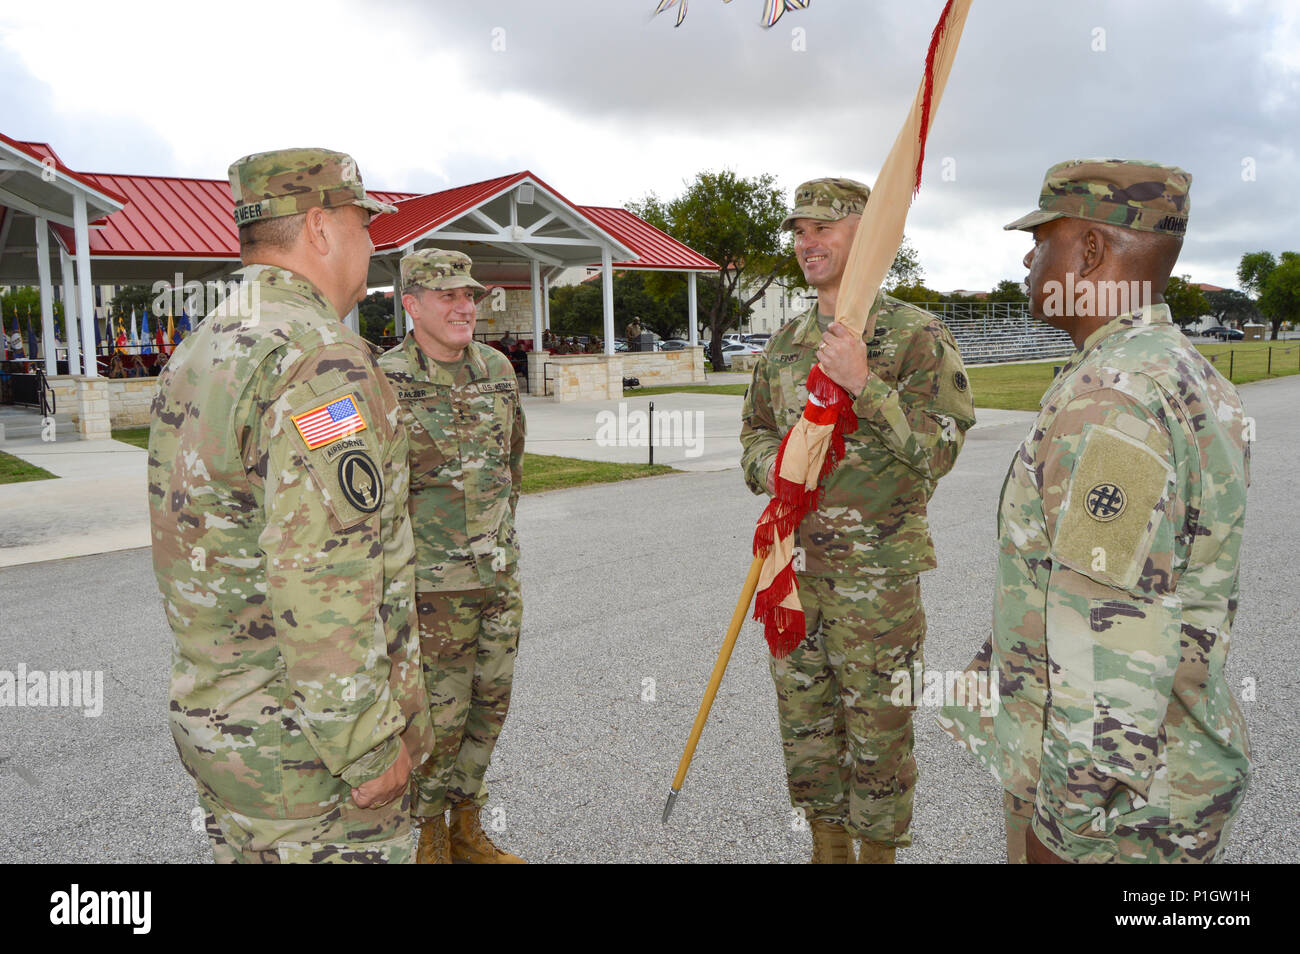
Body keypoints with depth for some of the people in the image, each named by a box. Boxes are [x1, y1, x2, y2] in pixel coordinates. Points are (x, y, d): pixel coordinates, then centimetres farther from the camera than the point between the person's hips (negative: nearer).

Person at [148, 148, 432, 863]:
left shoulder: (194, 355, 8)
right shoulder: (322, 362, -23)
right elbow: (323, 583, -28)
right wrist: (372, 749, -20)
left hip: (208, 714, 9)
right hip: (307, 738, -9)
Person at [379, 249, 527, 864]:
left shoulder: (497, 369, 5)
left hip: (499, 573, 6)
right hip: (432, 582, -6)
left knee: (489, 703, 15)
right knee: (439, 713, 4)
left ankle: (467, 829, 34)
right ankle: (427, 839, 27)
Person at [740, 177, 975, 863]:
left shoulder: (918, 335, -9)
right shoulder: (787, 341, 10)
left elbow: (939, 450, -15)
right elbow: (755, 429, 17)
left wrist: (863, 385, -25)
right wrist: (767, 465, -6)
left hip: (877, 570, -6)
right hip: (795, 562, 6)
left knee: (876, 726, 8)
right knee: (804, 718, 16)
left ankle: (878, 850, 30)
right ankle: (828, 848, 37)